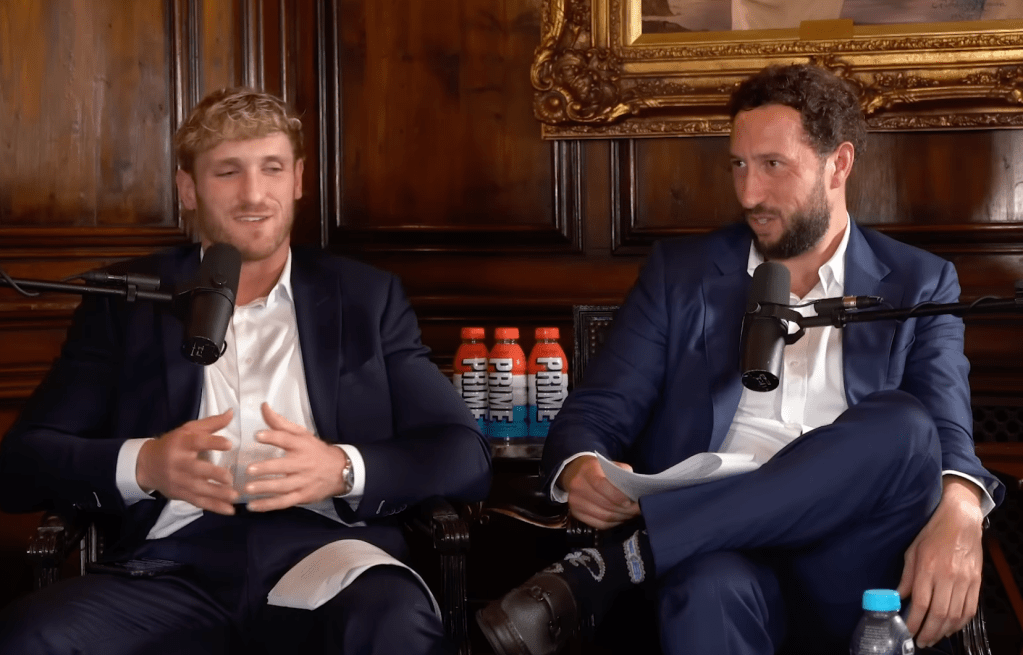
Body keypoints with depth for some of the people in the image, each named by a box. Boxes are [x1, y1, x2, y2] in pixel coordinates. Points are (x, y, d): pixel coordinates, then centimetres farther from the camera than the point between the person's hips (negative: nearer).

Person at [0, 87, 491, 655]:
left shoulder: (366, 298, 16)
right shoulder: (125, 302, 16)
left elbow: (465, 454, 8)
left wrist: (342, 468, -12)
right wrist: (142, 464, -12)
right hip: (178, 565, 2)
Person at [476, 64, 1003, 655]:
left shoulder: (919, 287, 13)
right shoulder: (680, 274, 15)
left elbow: (948, 433, 0)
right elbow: (596, 413, 11)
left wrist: (958, 510, -25)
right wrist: (582, 472, -15)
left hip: (849, 578, 3)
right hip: (717, 550, -3)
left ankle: (609, 567, -30)